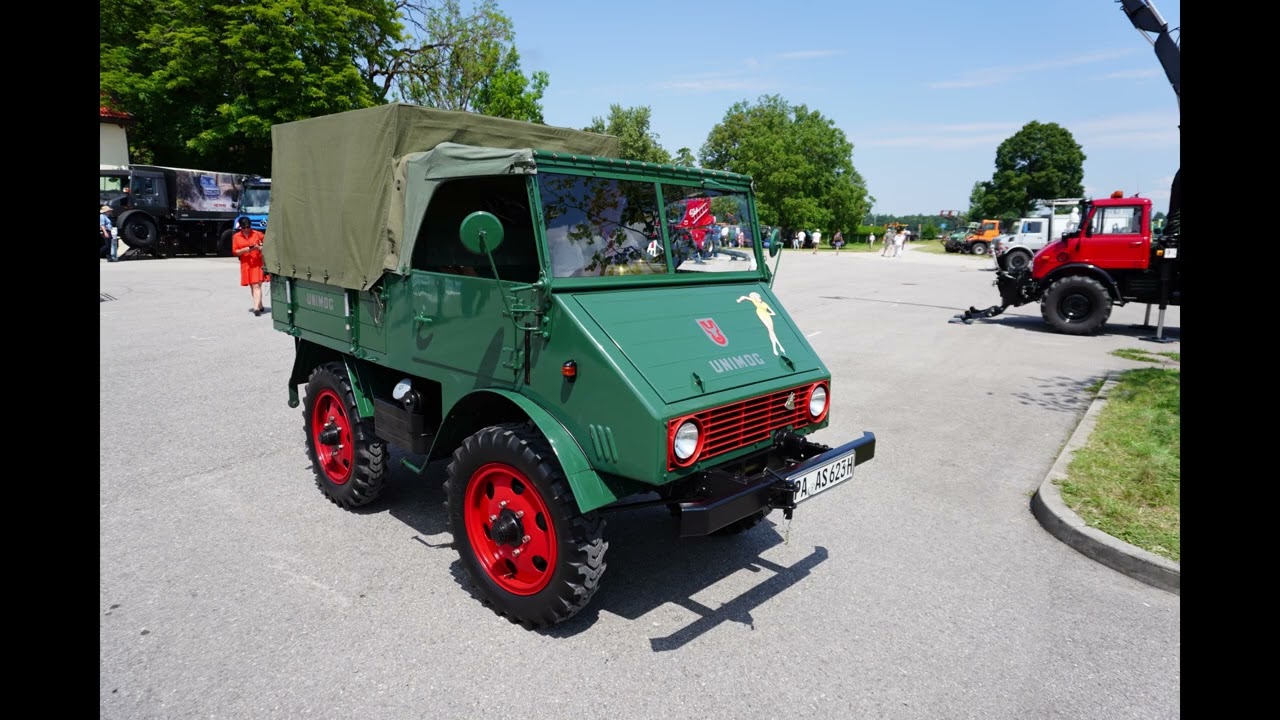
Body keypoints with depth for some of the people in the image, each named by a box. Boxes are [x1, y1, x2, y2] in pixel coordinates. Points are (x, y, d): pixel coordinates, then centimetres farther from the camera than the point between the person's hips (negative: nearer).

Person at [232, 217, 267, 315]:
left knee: (257, 286, -12)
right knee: (251, 286, 11)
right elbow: (235, 252, 4)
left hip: (257, 263, -3)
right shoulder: (236, 237, 6)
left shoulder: (257, 234, 0)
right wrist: (244, 250, -14)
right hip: (245, 264, 4)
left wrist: (259, 248, -16)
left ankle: (256, 308, -19)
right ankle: (260, 306, 23)